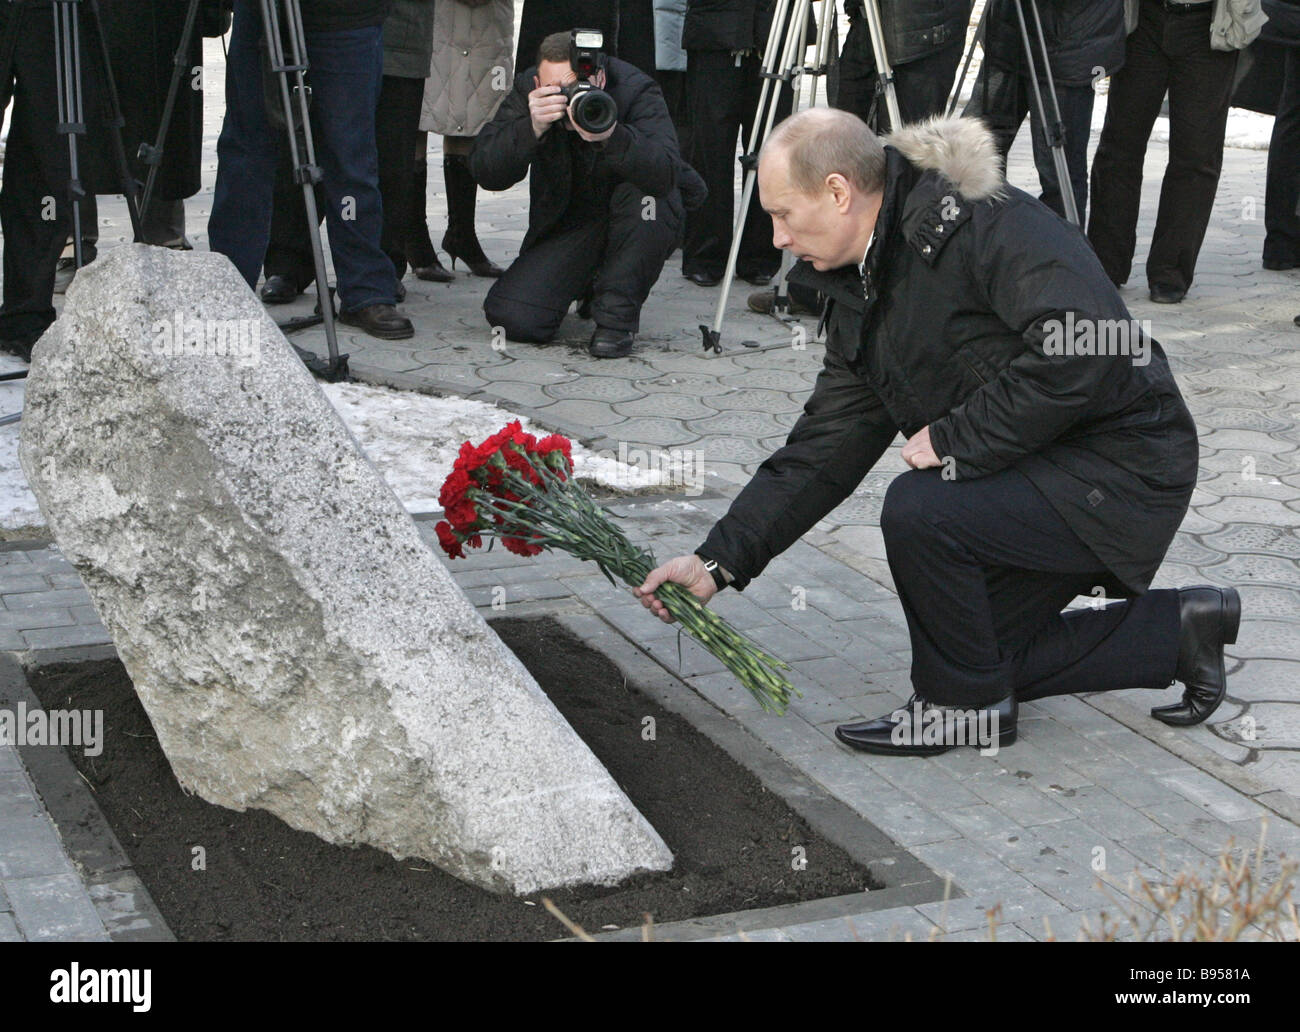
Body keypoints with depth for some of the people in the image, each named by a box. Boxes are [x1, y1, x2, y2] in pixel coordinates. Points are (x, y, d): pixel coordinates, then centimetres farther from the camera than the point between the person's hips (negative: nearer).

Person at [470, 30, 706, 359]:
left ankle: (617, 316, -18)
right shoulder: (527, 92, -16)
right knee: (512, 318, -17)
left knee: (643, 194, -37)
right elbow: (485, 174, -24)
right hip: (564, 224, 3)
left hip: (637, 224, -2)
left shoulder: (637, 91, -24)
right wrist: (532, 129, -41)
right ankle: (590, 283, 17)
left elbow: (665, 174, -41)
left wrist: (610, 136, -58)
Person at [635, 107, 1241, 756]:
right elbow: (823, 449, 8)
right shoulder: (861, 294, 7)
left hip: (1122, 465, -10)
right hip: (1031, 476, 10)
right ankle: (1177, 629, 24)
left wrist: (956, 440, -23)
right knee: (984, 654, 14)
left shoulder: (986, 221, -21)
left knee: (919, 510, -27)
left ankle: (965, 705, -4)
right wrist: (718, 562, 2)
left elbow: (1080, 347, -33)